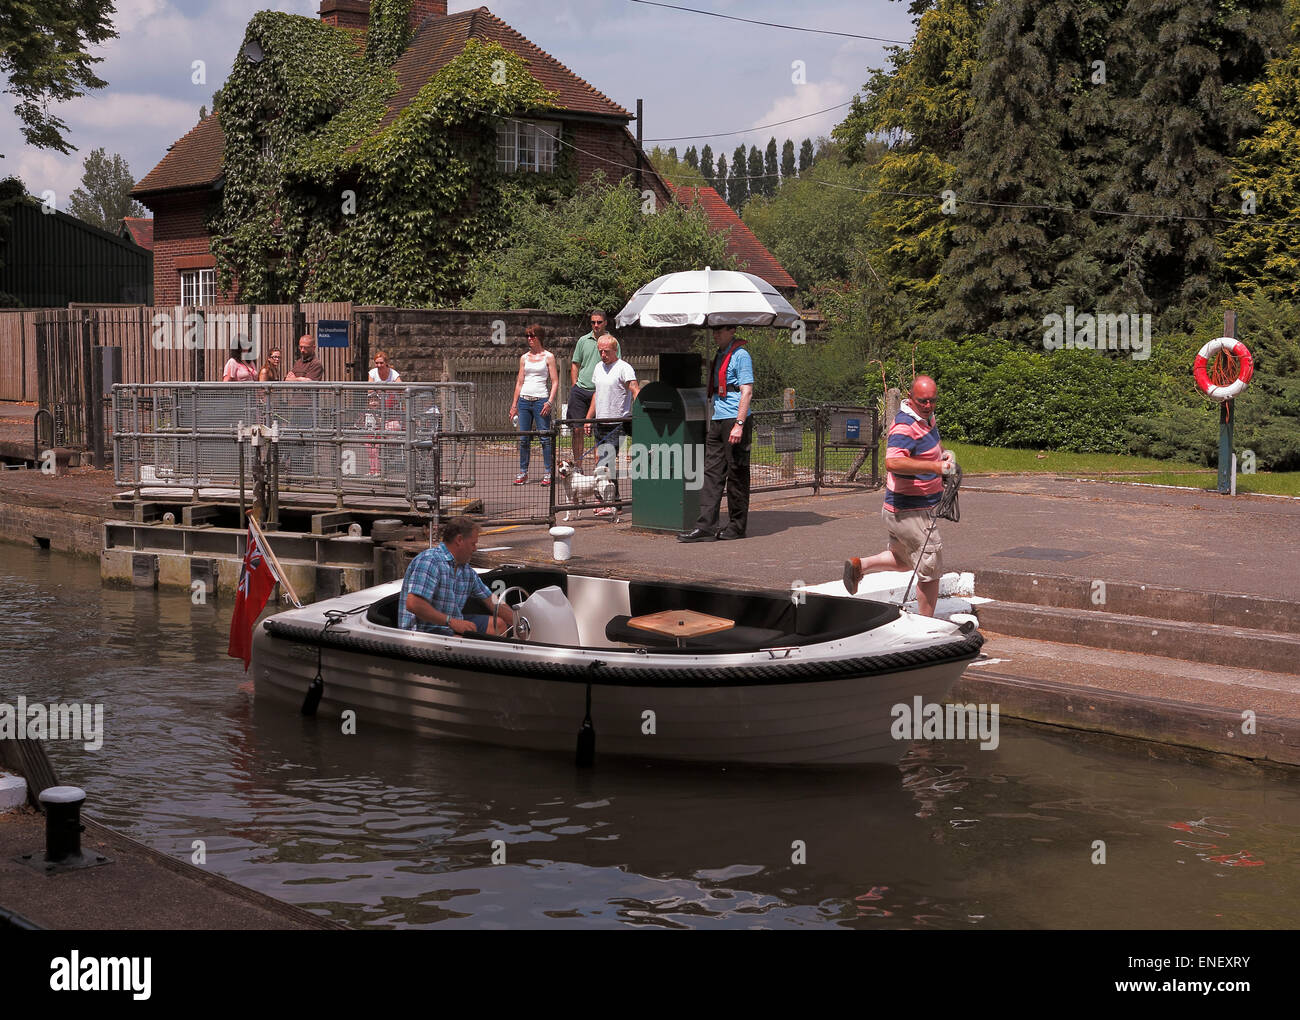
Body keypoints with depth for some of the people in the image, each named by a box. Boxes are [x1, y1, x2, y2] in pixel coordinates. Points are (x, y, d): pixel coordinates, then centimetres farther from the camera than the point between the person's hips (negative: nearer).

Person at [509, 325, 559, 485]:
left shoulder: (548, 357, 2)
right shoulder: (524, 358, 13)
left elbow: (555, 382, -1)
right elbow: (520, 382, 16)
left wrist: (550, 402, -12)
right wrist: (514, 403, 11)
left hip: (541, 400, -4)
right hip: (524, 400, 4)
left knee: (545, 437, -4)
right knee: (523, 438, 5)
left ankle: (548, 473, 2)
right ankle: (523, 472, 12)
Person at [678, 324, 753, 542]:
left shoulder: (740, 355, -8)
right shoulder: (719, 355, 19)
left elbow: (747, 392, -14)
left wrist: (739, 424, -21)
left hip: (734, 421, -9)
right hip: (716, 422, 9)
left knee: (736, 475, 0)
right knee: (711, 474, 2)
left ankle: (737, 527, 8)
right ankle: (705, 527, -1)